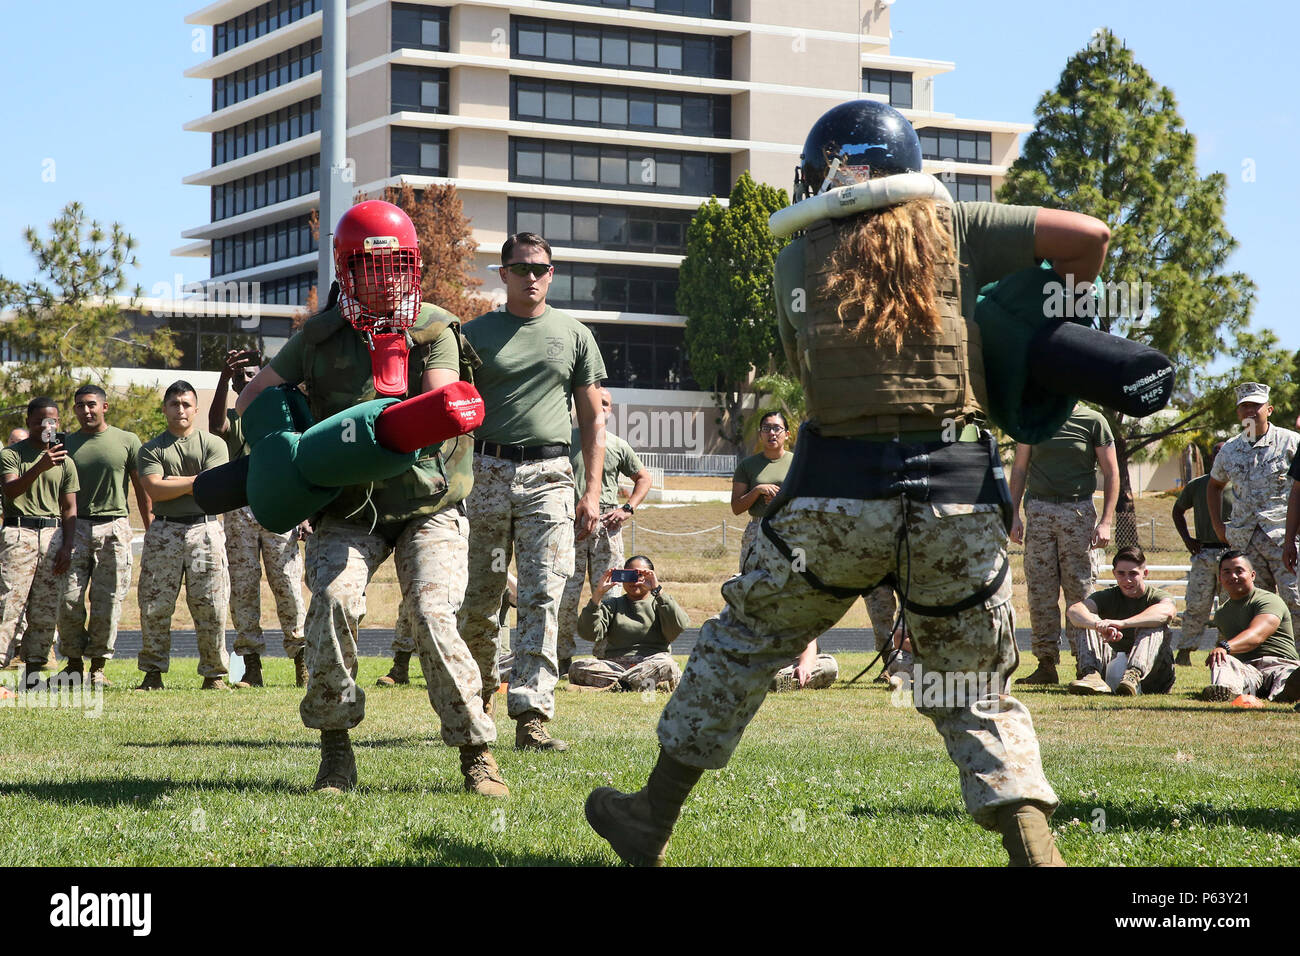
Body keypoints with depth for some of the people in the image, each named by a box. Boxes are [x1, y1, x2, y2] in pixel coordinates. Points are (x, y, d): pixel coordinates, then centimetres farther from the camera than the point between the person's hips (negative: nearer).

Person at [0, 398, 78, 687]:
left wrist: (67, 546, 1)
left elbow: (69, 508, 13)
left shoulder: (65, 460, 14)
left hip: (54, 534, 4)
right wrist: (40, 467, -30)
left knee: (46, 609, 2)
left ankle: (34, 668, 8)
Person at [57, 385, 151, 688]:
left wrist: (150, 532, 3)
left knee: (108, 600, -2)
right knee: (69, 598, -4)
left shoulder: (128, 441, 5)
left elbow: (142, 488, 7)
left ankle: (98, 665, 8)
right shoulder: (67, 444, 10)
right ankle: (74, 662, 10)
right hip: (76, 526, 2)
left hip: (115, 528, -1)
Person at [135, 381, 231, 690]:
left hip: (205, 529, -1)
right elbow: (154, 490, -5)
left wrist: (173, 484, -3)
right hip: (163, 532, 1)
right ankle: (153, 673, 6)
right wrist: (193, 482, -7)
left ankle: (214, 674, 6)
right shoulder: (150, 450, 10)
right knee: (154, 606, -2)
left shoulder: (213, 444, 9)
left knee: (210, 607, -2)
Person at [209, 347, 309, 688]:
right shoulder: (232, 418, 12)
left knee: (288, 587, -6)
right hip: (239, 513, 1)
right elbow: (215, 425, -15)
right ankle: (251, 666, 0)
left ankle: (301, 657, 0)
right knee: (242, 589, -2)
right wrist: (223, 377, -28)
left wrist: (305, 516, 0)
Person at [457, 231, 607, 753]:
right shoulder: (475, 334, 9)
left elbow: (593, 419, 12)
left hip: (548, 474, 0)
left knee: (543, 598, -10)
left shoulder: (575, 335, 12)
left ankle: (530, 715, -14)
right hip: (485, 470, 0)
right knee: (477, 598, 4)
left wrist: (592, 491, 3)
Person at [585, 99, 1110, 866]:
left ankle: (653, 819, 28)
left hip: (839, 494, 0)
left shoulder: (799, 258, 9)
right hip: (958, 499, 0)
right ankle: (1034, 844, -4)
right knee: (977, 687, 13)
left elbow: (805, 365, 14)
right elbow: (1089, 235, 1)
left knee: (746, 644, 18)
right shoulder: (953, 229, 5)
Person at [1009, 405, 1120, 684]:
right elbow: (1020, 470, 15)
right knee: (1040, 592, 0)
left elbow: (1111, 473, 2)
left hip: (1078, 511, -3)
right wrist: (1014, 514, 5)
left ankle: (1086, 666, -3)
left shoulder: (1094, 422, 3)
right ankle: (1046, 664, 5)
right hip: (1038, 511, 3)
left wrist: (1106, 521, -7)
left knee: (1080, 590, -5)